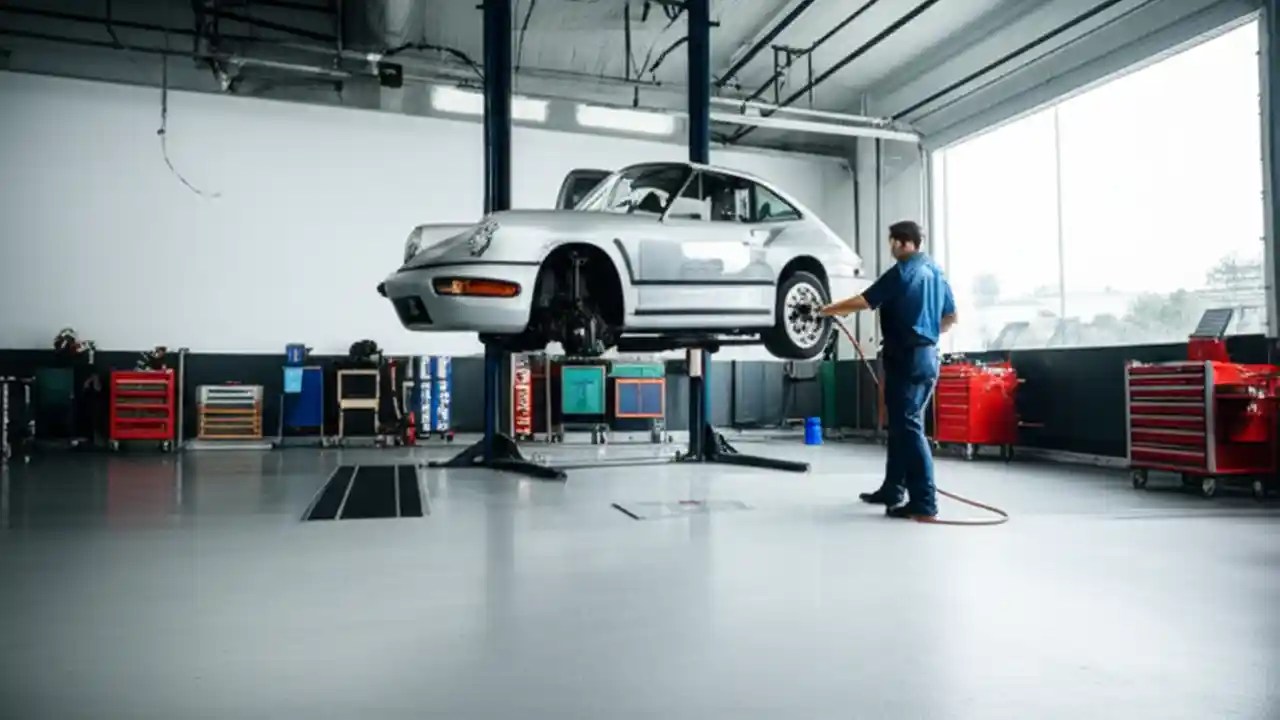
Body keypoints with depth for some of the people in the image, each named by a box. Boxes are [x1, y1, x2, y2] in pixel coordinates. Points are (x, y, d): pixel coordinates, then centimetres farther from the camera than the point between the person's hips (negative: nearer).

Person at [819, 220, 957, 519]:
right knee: (901, 424, 15)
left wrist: (827, 309, -3)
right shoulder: (937, 273, 14)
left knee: (908, 426, -8)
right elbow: (951, 318, 20)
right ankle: (892, 489, 23)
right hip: (928, 356, 9)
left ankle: (924, 501, -9)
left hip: (907, 357, -9)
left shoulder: (903, 272, -12)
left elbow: (864, 302, -15)